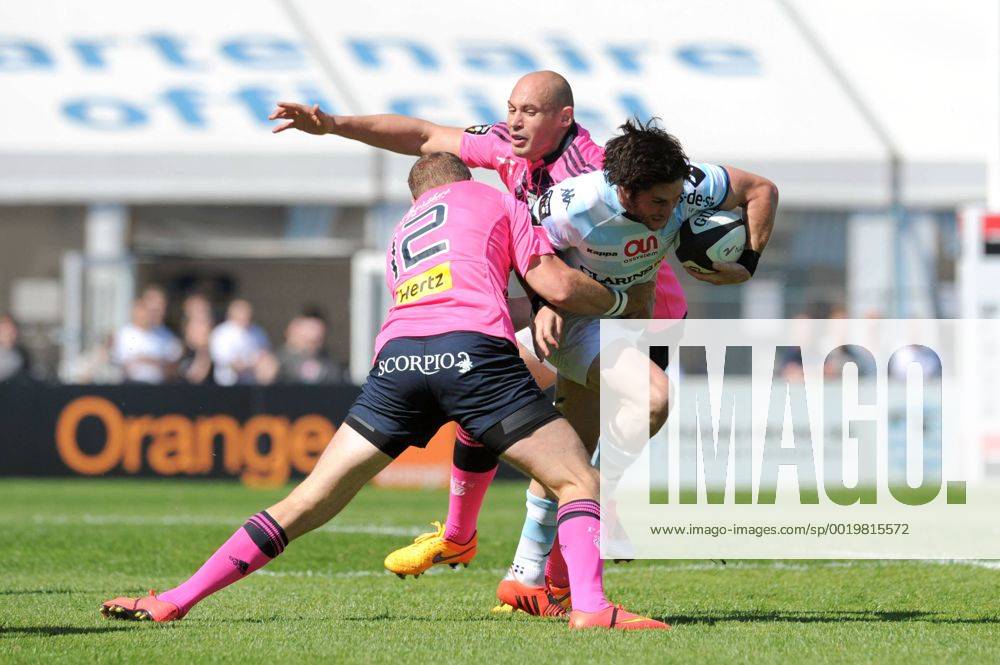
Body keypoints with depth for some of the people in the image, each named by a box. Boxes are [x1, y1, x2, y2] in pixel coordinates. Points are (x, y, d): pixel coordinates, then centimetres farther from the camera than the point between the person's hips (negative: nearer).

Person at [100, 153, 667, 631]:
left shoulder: (404, 230, 37)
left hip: (397, 355, 4)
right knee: (579, 481, 3)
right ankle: (591, 606, -21)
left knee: (308, 503, 10)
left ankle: (175, 602, 8)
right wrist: (617, 301, 33)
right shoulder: (497, 201, 24)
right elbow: (558, 287, 15)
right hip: (474, 347, -4)